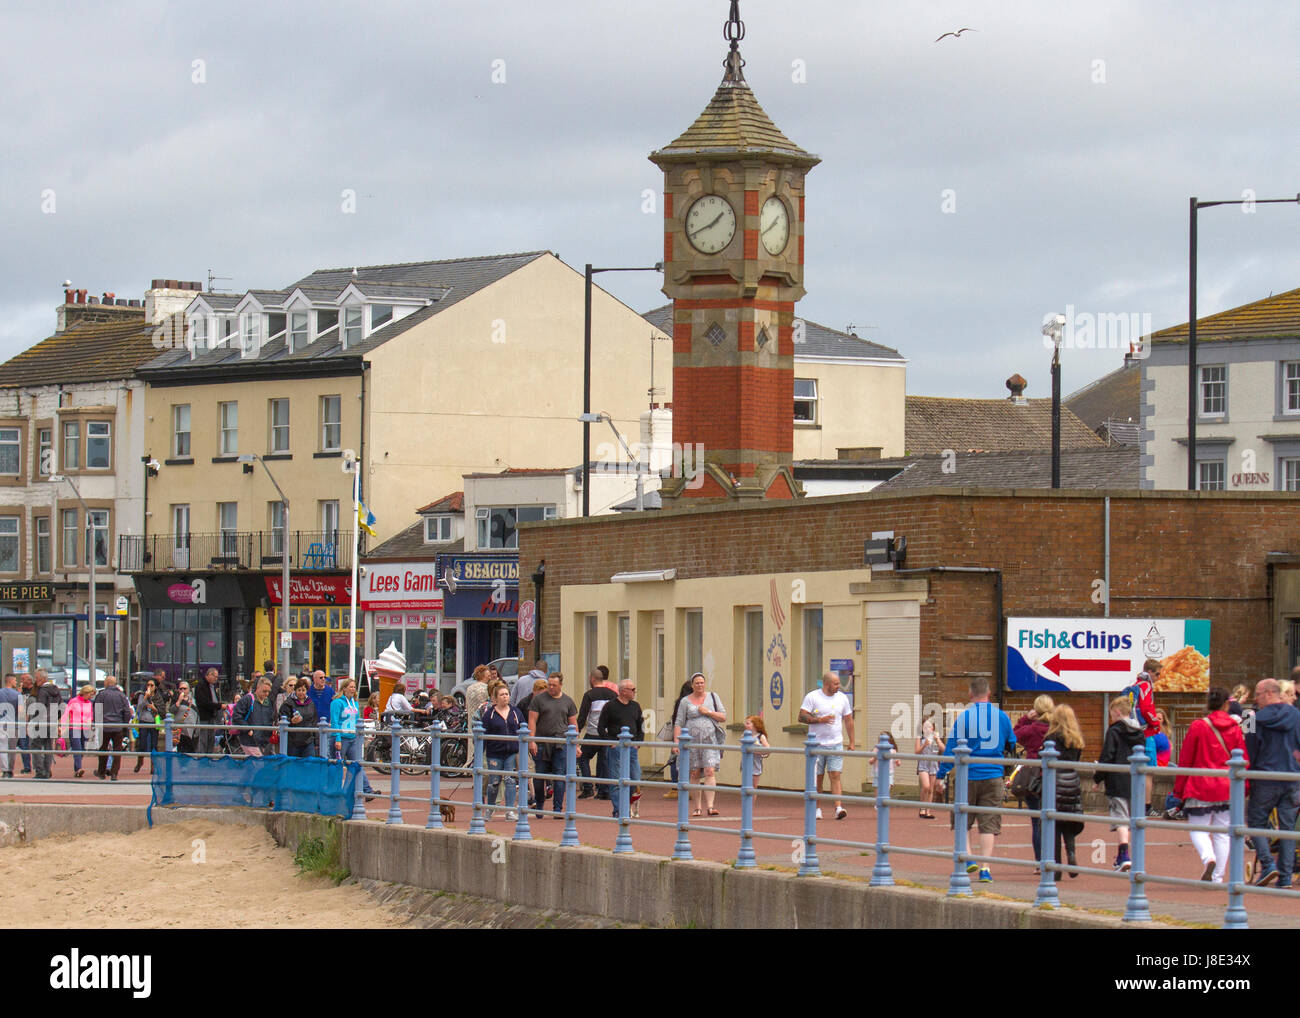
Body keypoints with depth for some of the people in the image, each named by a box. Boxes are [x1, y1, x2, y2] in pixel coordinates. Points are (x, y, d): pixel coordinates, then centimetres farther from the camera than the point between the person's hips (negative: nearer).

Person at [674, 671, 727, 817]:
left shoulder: (712, 697, 9)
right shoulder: (685, 701, 6)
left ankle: (710, 806, -18)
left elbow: (723, 717, 7)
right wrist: (676, 741, -7)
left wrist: (708, 712, -8)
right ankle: (697, 807, 12)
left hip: (710, 740, 0)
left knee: (710, 772, -13)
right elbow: (678, 723, 4)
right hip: (692, 741, 0)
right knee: (695, 774, 2)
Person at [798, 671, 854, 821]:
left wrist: (851, 742, 11)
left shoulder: (842, 698, 9)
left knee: (836, 775, -10)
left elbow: (848, 720, 15)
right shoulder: (812, 697, -2)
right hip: (817, 745, -2)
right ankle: (817, 809, 14)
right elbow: (801, 717, -8)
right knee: (817, 778, 3)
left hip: (836, 745, 2)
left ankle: (838, 808, -19)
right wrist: (820, 720, -19)